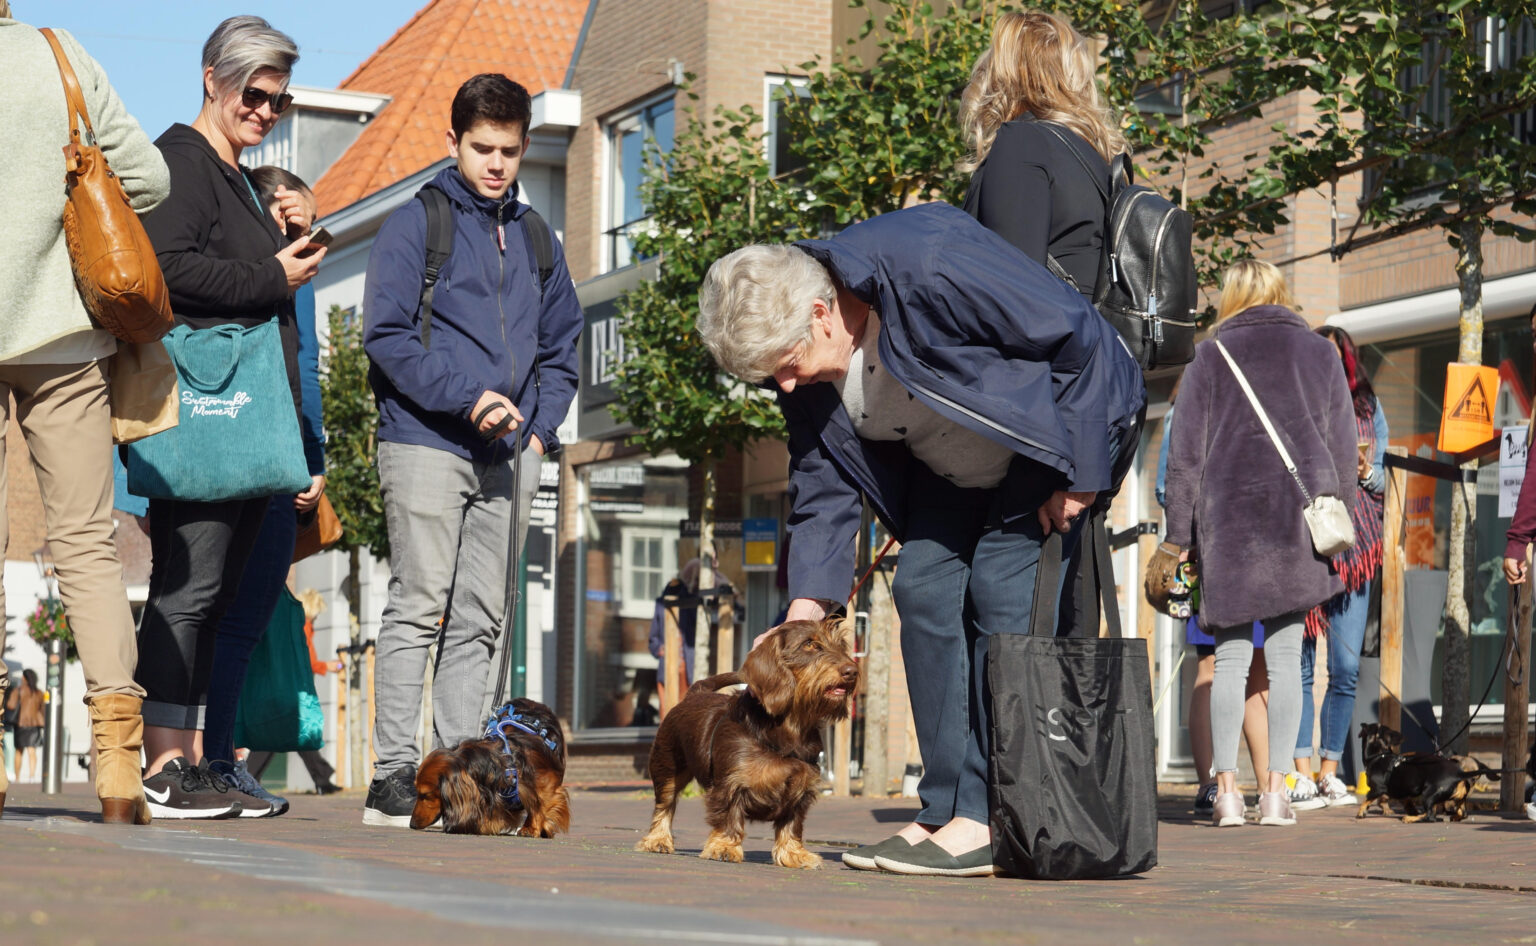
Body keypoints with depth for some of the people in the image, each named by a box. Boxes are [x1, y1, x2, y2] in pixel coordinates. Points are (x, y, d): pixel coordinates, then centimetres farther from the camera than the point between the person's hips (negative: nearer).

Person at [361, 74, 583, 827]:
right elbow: (386, 334, -8)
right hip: (426, 445, -6)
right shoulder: (414, 225, 0)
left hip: (509, 455, 6)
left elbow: (562, 344, 23)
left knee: (481, 619, 6)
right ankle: (395, 773, -7)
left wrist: (541, 425, 7)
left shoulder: (534, 238, 17)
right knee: (419, 608, -8)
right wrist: (468, 397, -16)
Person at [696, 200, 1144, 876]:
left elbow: (1081, 337, -28)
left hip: (1061, 425, -7)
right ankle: (943, 811, 0)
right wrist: (806, 609, -10)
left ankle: (989, 821, -18)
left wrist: (1077, 474, -22)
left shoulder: (931, 268, -36)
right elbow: (821, 485, 0)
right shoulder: (803, 368, -11)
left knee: (1002, 592, -18)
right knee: (923, 589, -4)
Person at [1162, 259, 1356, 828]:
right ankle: (1276, 787, -2)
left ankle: (1226, 788, -5)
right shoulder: (1320, 353, 13)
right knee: (1286, 653, 2)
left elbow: (1186, 451, 4)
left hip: (1229, 514, -1)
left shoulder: (1211, 355, 8)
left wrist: (1179, 536, 7)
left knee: (1232, 654, 2)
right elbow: (1343, 447, 11)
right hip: (1300, 513, 1)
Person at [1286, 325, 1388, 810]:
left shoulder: (1368, 407, 16)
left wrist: (1365, 473, -3)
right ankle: (1300, 775, -5)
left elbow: (1381, 476, 18)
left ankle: (1330, 772, 9)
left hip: (1354, 547, 3)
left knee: (1346, 668, 0)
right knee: (1299, 661, -7)